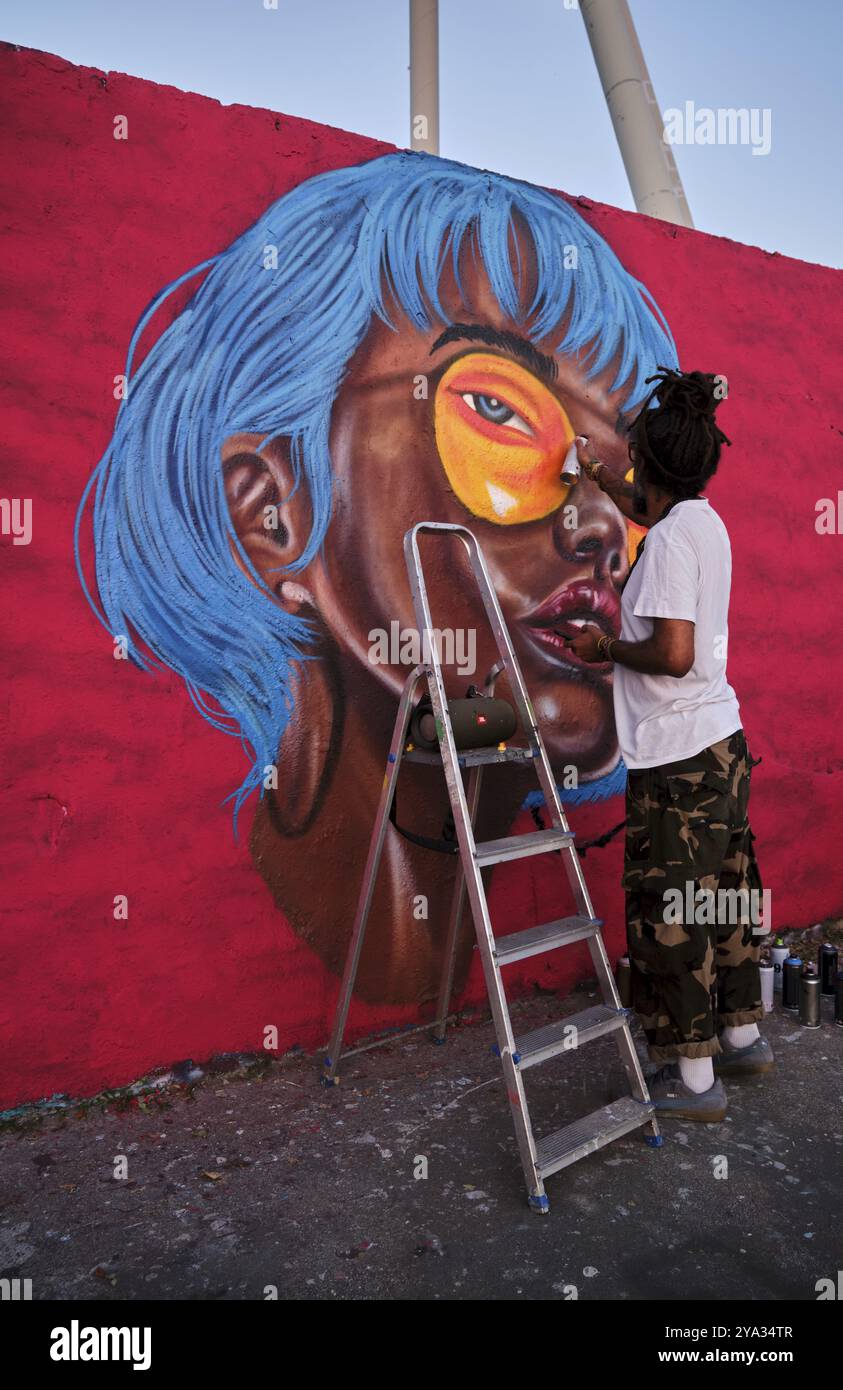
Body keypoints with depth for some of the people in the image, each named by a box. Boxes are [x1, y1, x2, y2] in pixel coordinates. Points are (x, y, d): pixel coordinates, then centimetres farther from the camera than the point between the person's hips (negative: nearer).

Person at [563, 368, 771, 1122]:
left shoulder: (669, 539, -18)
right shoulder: (705, 521, 10)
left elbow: (672, 654, -24)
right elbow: (646, 507, 33)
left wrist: (607, 647, -7)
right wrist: (597, 472, 45)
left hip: (677, 756, -9)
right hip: (722, 743, 9)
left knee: (669, 914, 1)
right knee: (723, 896, 19)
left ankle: (692, 1077, 14)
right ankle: (742, 1034, 35)